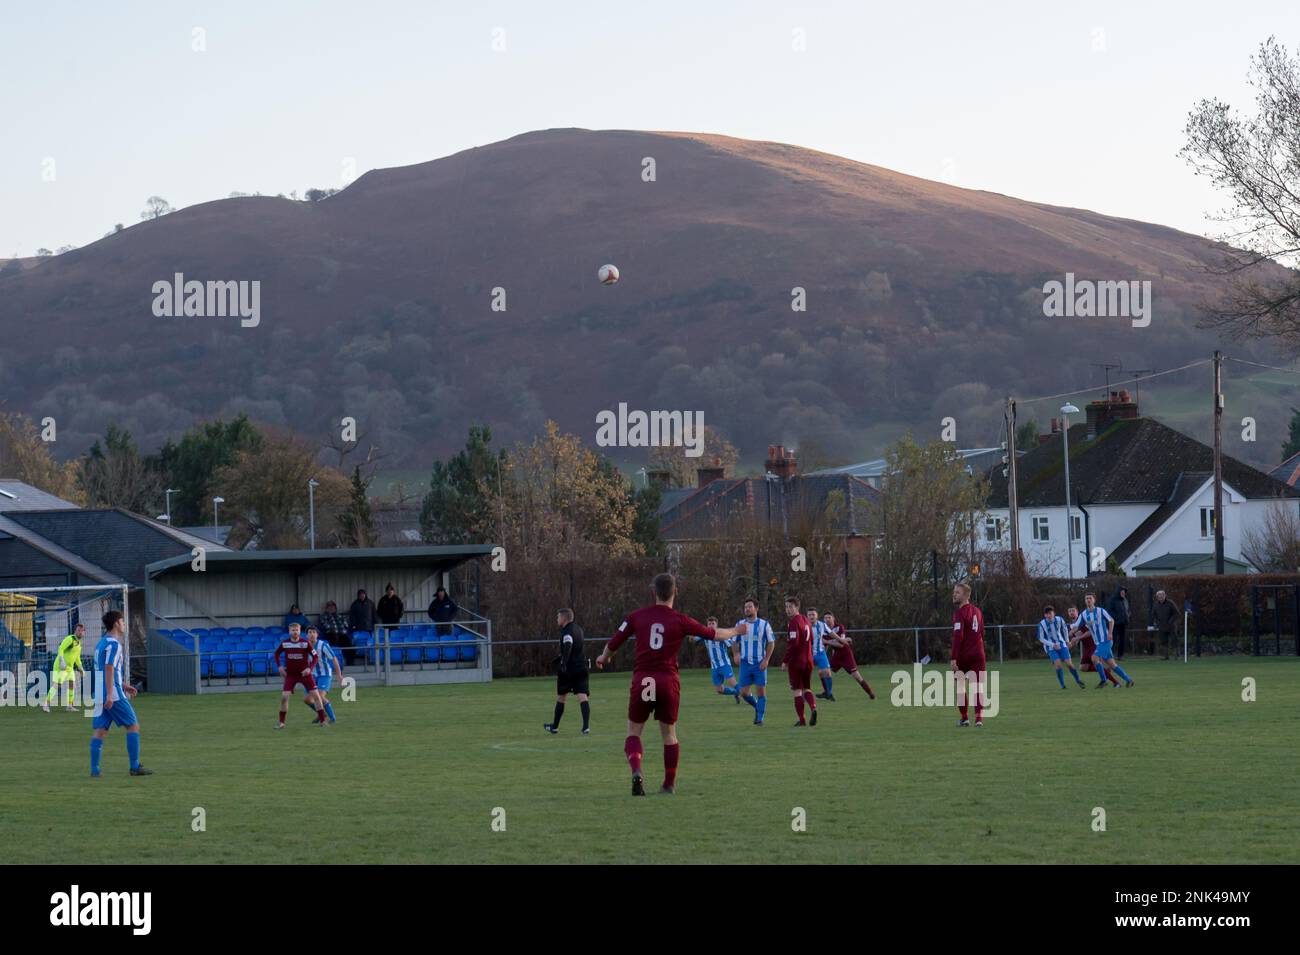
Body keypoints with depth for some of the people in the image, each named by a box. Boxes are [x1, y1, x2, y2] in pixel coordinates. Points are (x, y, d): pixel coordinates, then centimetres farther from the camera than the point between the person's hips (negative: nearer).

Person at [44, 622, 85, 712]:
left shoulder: (79, 643, 15)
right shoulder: (70, 639, -12)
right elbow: (60, 649, -21)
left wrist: (81, 668, 25)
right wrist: (62, 661, -32)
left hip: (70, 667, 9)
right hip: (61, 667, -9)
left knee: (72, 685, 5)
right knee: (56, 685, -14)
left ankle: (69, 706, 12)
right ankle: (46, 704, -14)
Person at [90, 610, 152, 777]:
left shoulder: (101, 643, 18)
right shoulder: (113, 644, -10)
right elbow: (109, 670, -19)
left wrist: (123, 686, 28)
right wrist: (109, 696, -23)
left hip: (100, 696, 8)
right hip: (114, 695, -8)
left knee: (100, 731, 4)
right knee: (133, 726, 1)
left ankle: (94, 770, -3)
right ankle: (135, 767, 0)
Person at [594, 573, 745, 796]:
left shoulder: (637, 616, 2)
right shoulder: (680, 621, -2)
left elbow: (613, 643, 8)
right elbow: (714, 634, 9)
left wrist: (603, 658, 30)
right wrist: (735, 631, 29)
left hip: (642, 680, 0)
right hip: (668, 681, 0)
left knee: (634, 732, 8)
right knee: (669, 734, 14)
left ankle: (636, 771, -18)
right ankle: (670, 784, 18)